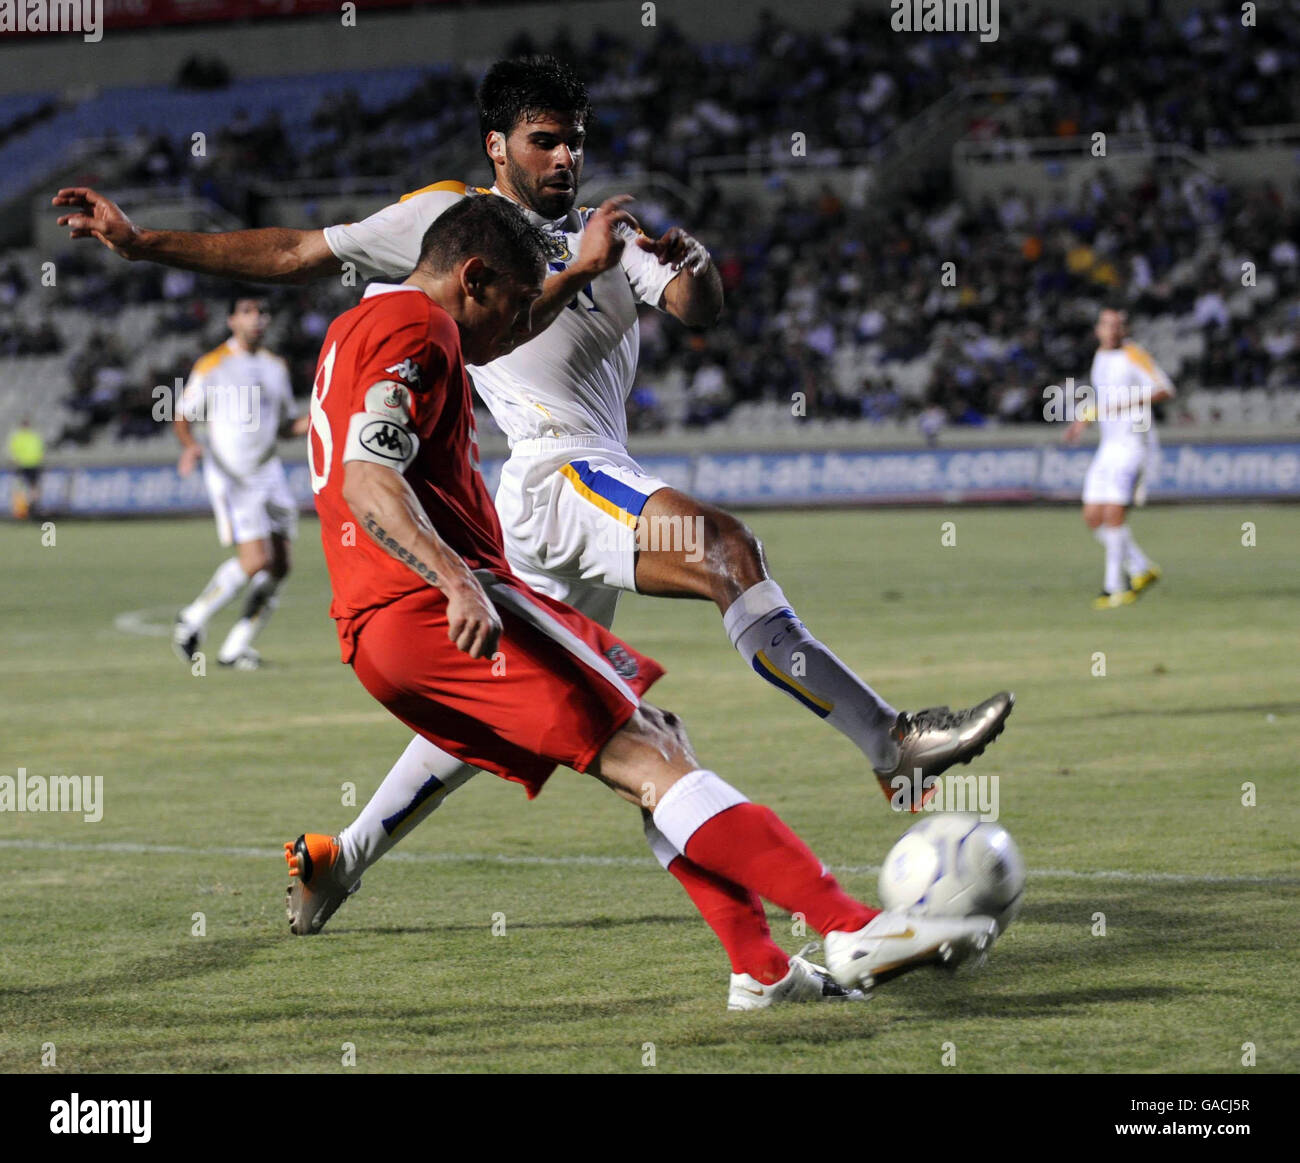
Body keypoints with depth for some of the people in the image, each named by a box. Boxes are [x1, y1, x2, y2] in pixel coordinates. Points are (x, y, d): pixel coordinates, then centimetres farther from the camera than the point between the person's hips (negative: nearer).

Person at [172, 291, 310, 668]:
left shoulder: (276, 366, 14)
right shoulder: (212, 365, -3)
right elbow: (182, 416, 1)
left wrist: (314, 421, 1)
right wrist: (190, 446, -18)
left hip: (268, 473, 6)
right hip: (229, 477, -6)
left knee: (279, 566, -2)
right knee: (256, 560, -18)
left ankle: (235, 647, 8)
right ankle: (193, 619, 1)